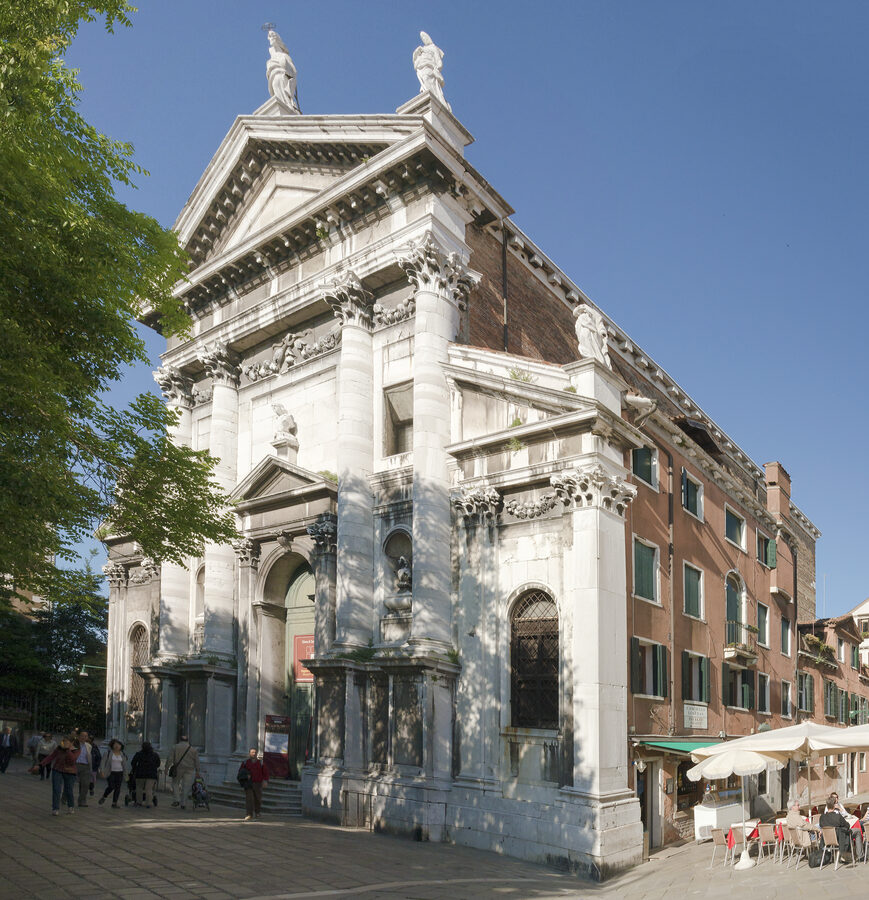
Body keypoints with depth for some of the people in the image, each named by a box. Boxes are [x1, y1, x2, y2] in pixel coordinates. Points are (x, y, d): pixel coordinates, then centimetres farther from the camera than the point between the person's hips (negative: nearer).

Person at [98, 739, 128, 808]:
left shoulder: (122, 754, 9)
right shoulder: (109, 753, -3)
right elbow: (104, 762, -5)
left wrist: (126, 773, 11)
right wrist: (102, 771, -14)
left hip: (119, 773, 4)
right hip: (110, 772, -4)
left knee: (117, 788, -2)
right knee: (111, 786, -14)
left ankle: (114, 804, 3)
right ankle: (103, 797, 14)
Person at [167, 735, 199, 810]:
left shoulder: (175, 747, 4)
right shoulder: (193, 749, 7)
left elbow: (170, 759, -2)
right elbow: (197, 761, 7)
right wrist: (197, 771, 11)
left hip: (178, 769, -1)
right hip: (190, 770, 1)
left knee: (175, 784, 17)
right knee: (186, 786, 4)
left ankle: (177, 800, 3)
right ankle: (183, 804, 3)